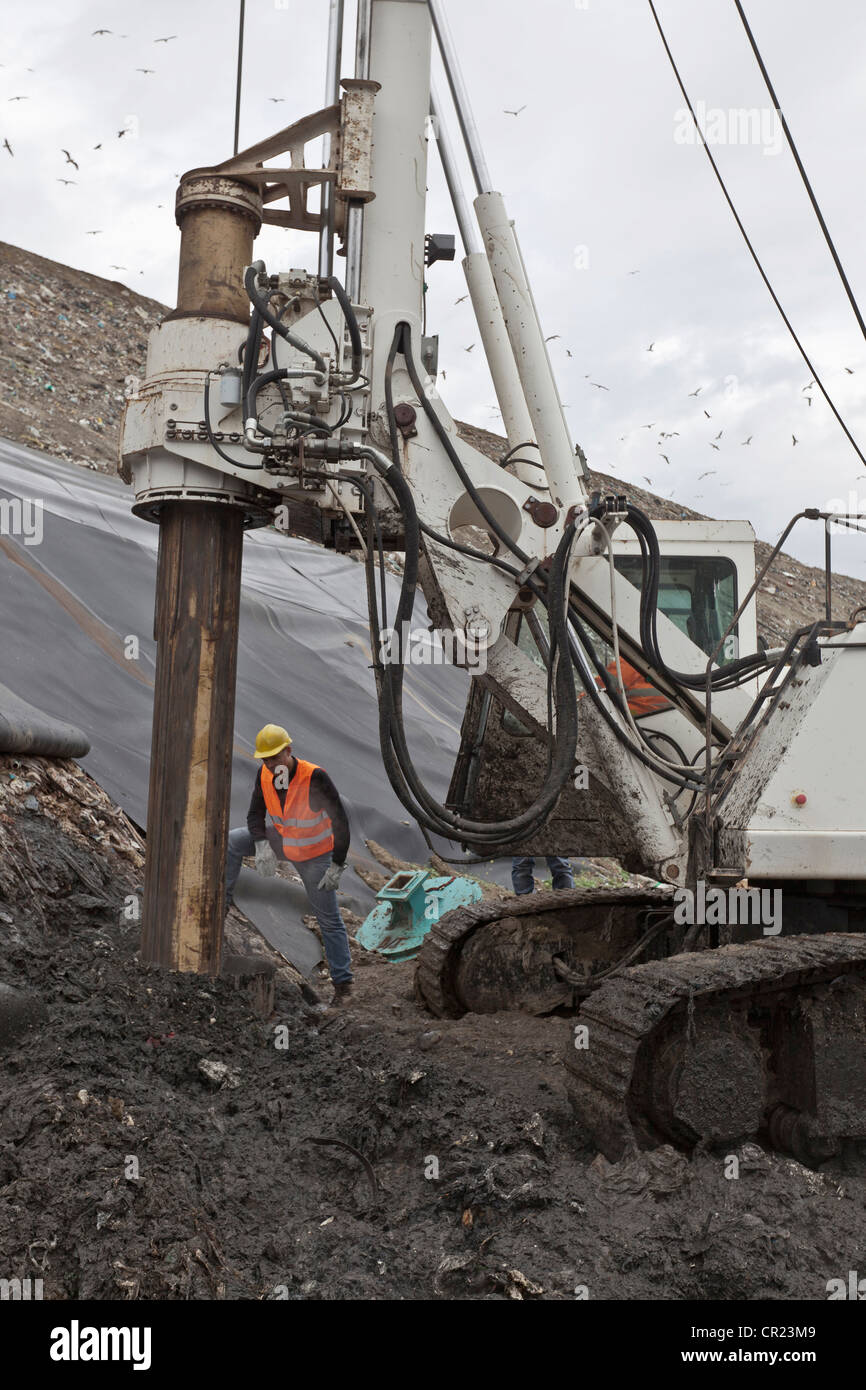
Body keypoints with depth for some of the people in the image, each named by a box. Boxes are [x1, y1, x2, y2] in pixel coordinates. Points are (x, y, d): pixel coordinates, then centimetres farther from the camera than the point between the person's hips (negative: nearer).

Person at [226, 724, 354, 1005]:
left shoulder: (315, 777, -33)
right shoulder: (265, 774, -16)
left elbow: (340, 821, -27)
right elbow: (255, 813, -4)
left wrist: (337, 866, -27)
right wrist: (262, 846, -22)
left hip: (314, 854, -5)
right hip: (281, 840, 5)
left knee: (329, 919, 2)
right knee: (231, 842, -8)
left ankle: (343, 982, 11)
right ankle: (220, 904, 5)